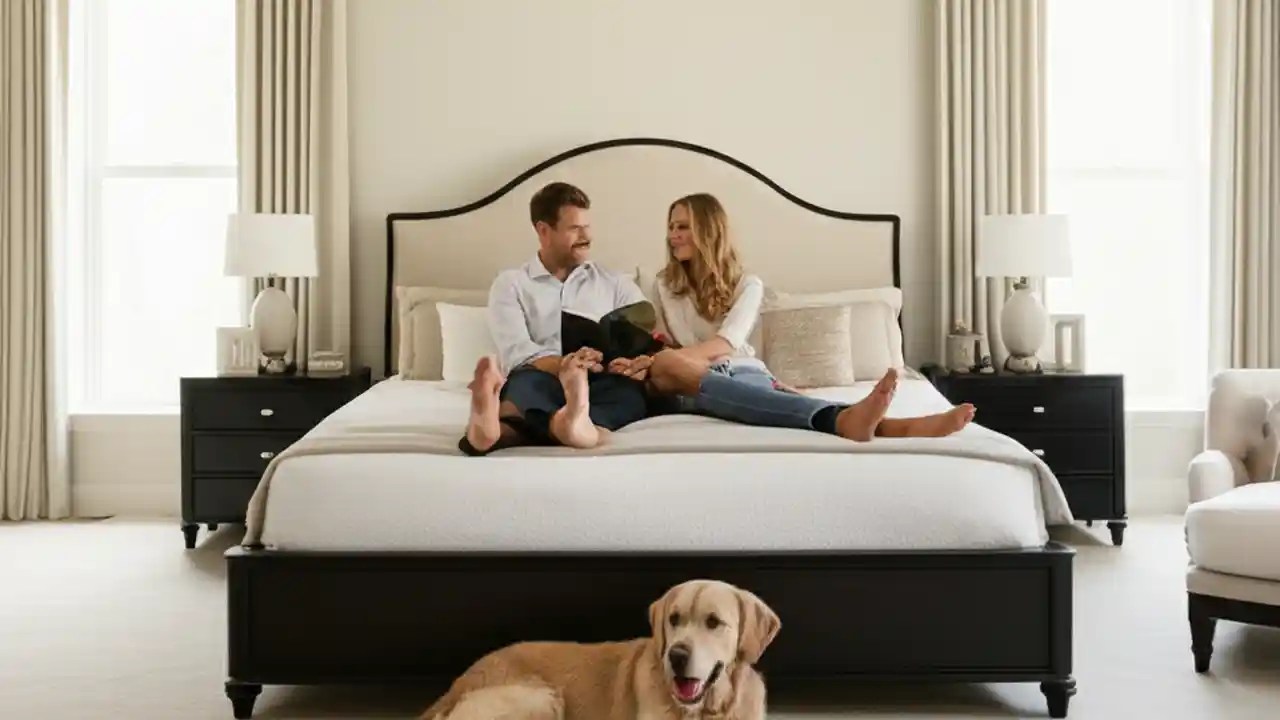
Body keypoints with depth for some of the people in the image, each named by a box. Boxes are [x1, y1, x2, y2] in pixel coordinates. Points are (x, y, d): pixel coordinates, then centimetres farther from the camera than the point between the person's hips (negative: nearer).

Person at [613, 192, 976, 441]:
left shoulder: (747, 284, 13)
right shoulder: (663, 285, 20)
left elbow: (728, 343, -6)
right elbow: (661, 347, 12)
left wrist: (666, 358, -21)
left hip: (741, 372, 1)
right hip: (691, 380, -1)